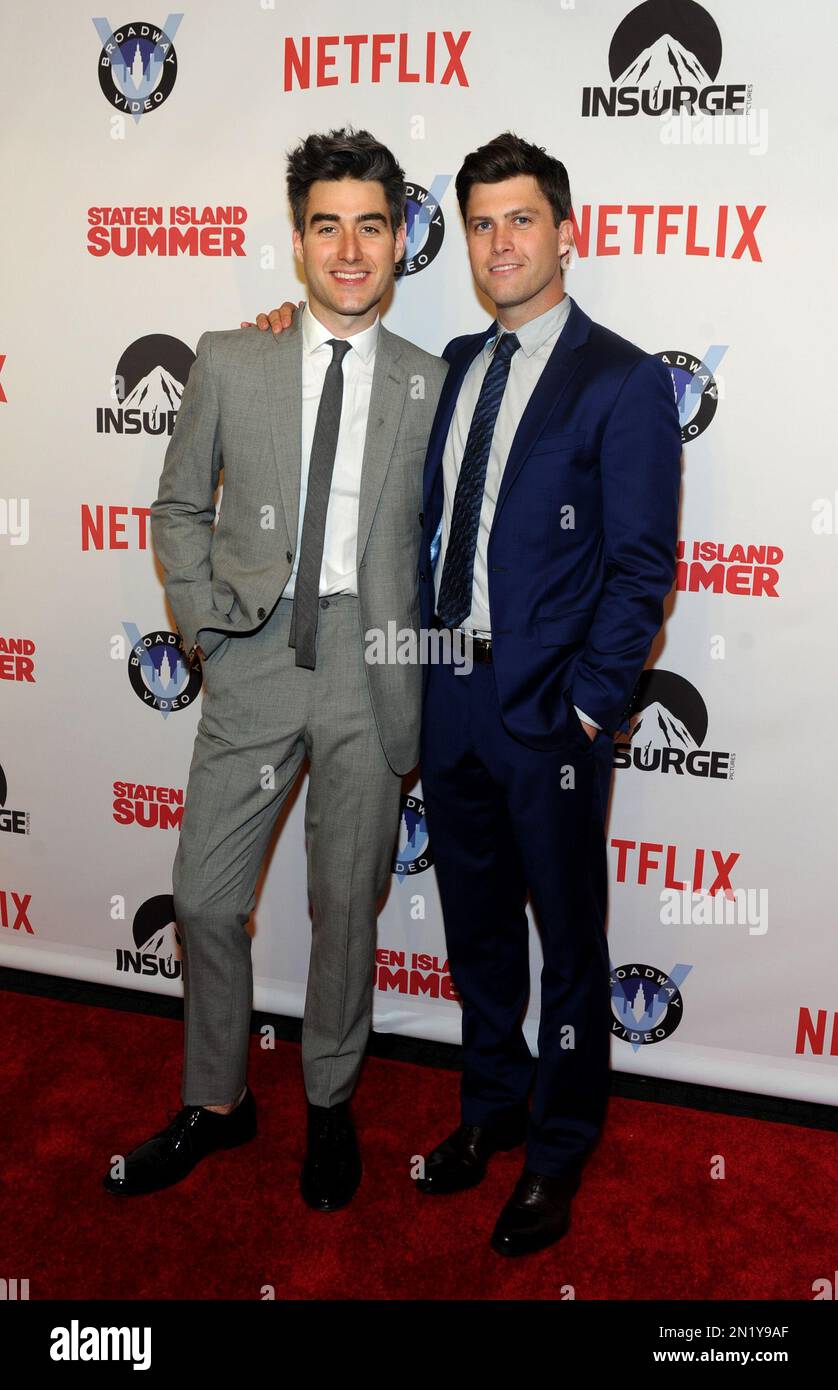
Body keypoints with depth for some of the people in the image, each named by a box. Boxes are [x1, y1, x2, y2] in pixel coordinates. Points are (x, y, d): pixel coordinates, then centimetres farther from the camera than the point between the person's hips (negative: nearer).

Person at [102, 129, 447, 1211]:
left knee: (346, 905, 10)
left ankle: (329, 1103, 32)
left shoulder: (430, 386, 4)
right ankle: (216, 1102, 30)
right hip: (254, 659, 1)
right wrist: (201, 622, -1)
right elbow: (179, 506, 11)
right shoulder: (229, 362, 4)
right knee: (205, 898, 7)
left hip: (372, 669, -1)